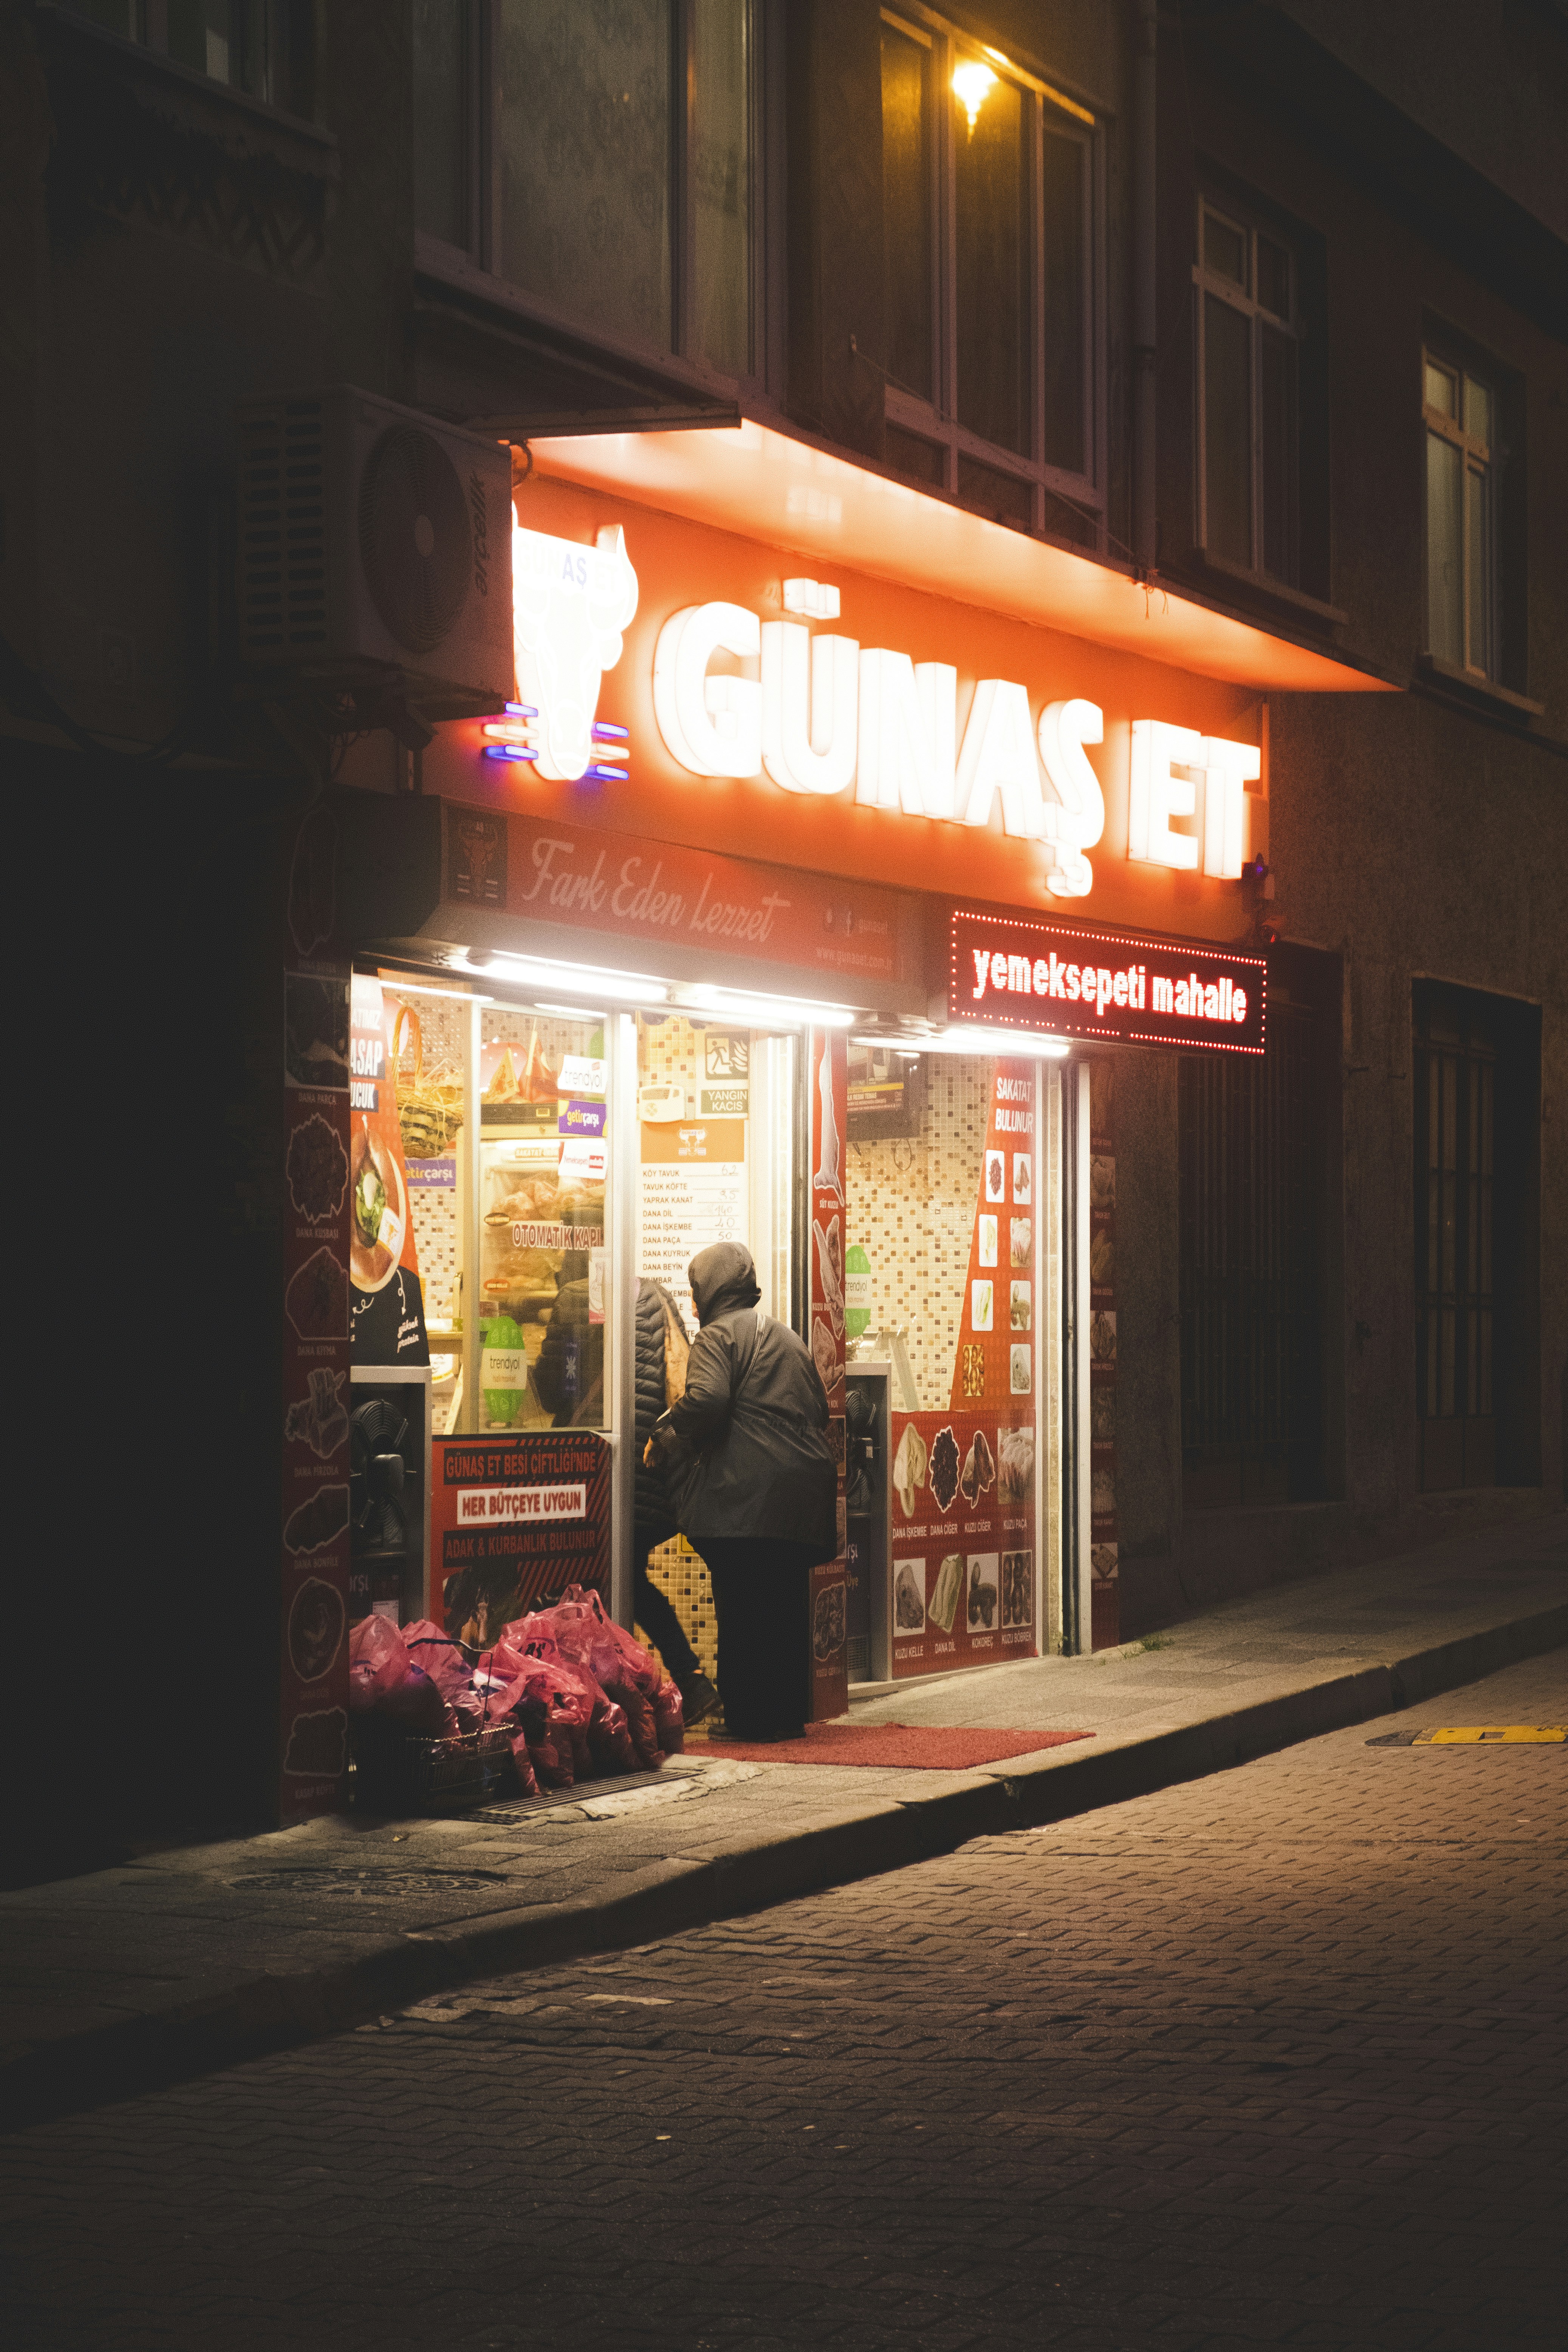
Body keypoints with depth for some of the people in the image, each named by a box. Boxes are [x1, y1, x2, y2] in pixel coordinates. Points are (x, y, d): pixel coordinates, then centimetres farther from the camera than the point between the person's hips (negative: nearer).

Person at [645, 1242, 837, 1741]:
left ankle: (750, 1715, -4)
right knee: (788, 1603, 11)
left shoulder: (719, 1334, -3)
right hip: (802, 1491, 8)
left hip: (746, 1494, -8)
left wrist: (664, 1440, -5)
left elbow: (706, 1400, -18)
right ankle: (789, 1712, 13)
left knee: (742, 1608, -4)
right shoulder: (787, 1337, 23)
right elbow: (819, 1409, 23)